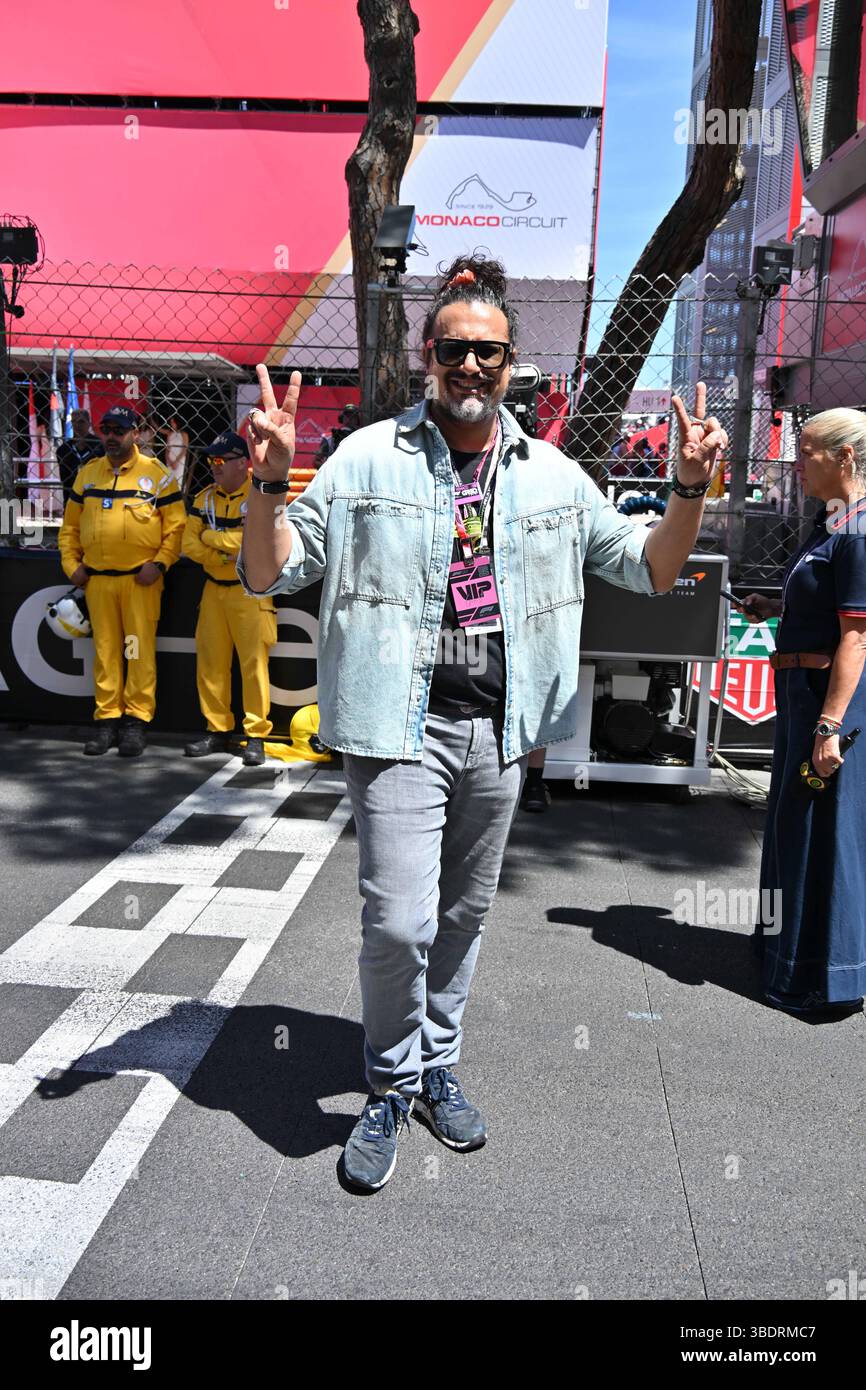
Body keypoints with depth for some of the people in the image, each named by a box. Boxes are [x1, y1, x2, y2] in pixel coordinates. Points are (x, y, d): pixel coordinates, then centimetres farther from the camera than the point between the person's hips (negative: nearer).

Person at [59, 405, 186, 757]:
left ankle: (136, 720, 6)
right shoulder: (87, 474, 13)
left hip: (141, 579, -3)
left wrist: (160, 563, -10)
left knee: (140, 650, -2)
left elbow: (176, 524, -1)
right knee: (105, 650, 7)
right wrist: (71, 563, 6)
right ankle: (107, 719, 14)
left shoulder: (156, 473, 1)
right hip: (97, 579, 4)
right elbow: (70, 525, 17)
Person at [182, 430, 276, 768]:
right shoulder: (205, 497, 10)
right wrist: (225, 554, -14)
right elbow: (189, 543, 3)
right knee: (210, 662, 8)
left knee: (253, 662, -5)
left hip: (250, 591, -6)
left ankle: (256, 735, 4)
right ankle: (217, 730, 19)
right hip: (213, 589, 6)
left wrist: (213, 537, -12)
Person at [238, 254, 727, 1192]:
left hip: (499, 730, 4)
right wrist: (269, 482, -20)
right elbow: (268, 575, -3)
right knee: (400, 920, -8)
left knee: (463, 913, 16)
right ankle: (391, 1086, 19)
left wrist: (691, 490, -2)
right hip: (399, 727, -3)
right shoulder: (367, 459, -1)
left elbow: (650, 569, 13)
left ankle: (437, 1068, 37)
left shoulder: (551, 474, 8)